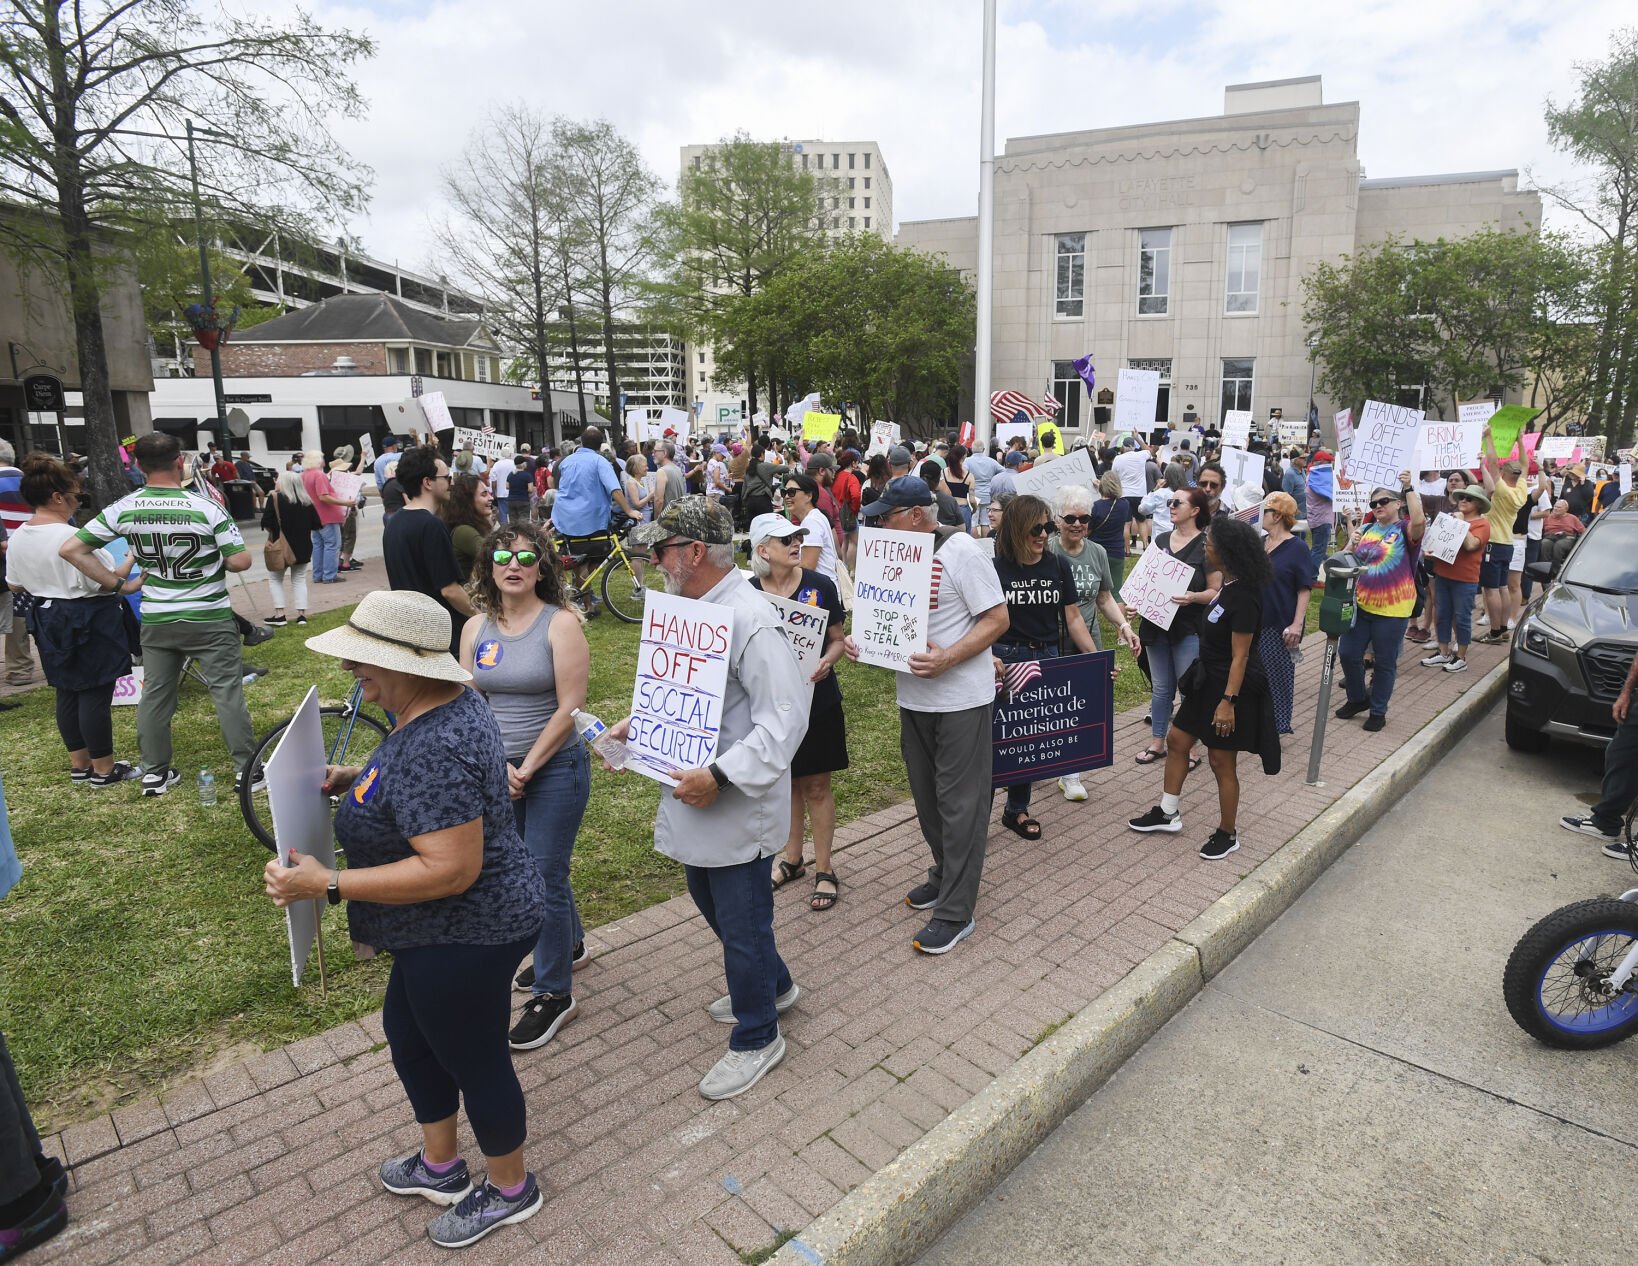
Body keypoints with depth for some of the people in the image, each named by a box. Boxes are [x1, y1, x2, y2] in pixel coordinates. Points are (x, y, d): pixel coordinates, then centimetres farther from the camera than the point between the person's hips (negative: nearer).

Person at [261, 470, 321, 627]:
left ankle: (279, 614, 3)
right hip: (303, 547, 3)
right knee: (299, 579, 13)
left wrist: (273, 529, 4)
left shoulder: (275, 498, -11)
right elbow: (316, 524, 3)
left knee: (275, 579, 11)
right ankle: (301, 614, 6)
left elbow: (266, 524, -15)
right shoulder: (307, 501, 0)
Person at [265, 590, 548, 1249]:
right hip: (452, 929, 11)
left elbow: (452, 869, -34)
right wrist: (360, 780, 4)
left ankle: (510, 1189, 39)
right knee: (408, 1032, 27)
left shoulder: (431, 749, -33)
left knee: (473, 1059, 12)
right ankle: (440, 1167, 49)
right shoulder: (450, 700, -1)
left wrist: (327, 884, -28)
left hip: (465, 937, -10)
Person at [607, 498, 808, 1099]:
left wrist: (719, 778, -30)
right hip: (696, 802, 10)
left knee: (742, 925, 8)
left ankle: (756, 1039, 32)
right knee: (712, 905, 26)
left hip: (739, 809, -10)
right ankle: (773, 986, 51)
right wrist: (637, 722, 5)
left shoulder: (751, 621, -25)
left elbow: (784, 723, -27)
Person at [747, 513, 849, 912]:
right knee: (786, 782, 15)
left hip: (816, 698, -2)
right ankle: (793, 859, 34)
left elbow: (837, 638, 0)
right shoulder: (749, 593, -4)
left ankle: (824, 869, 20)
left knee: (817, 786, 6)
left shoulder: (820, 585, -8)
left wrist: (828, 661, -20)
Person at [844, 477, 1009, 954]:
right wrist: (860, 640, -7)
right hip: (913, 697, 7)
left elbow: (998, 619, -15)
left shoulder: (960, 551, -14)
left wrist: (946, 659, -27)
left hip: (961, 698, -7)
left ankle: (956, 912, 9)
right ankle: (945, 876, 38)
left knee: (960, 803, 0)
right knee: (927, 797, 18)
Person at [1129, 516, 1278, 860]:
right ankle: (1168, 813, 31)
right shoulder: (1228, 584, 3)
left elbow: (1240, 656, -24)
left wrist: (1228, 701, -24)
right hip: (1208, 679, 10)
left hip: (1229, 687, -10)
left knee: (1222, 762, 5)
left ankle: (1228, 834, 23)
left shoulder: (1243, 598, -25)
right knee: (1176, 741, 16)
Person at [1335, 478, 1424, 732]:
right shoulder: (1366, 529, 8)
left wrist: (1409, 488, -24)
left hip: (1392, 610, -5)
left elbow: (1419, 521, -30)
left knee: (1385, 662, 7)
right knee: (1348, 654, 9)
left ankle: (1378, 711, 22)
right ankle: (1357, 699, 31)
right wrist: (1352, 544, -11)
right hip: (1361, 605, 5)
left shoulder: (1404, 529, -7)